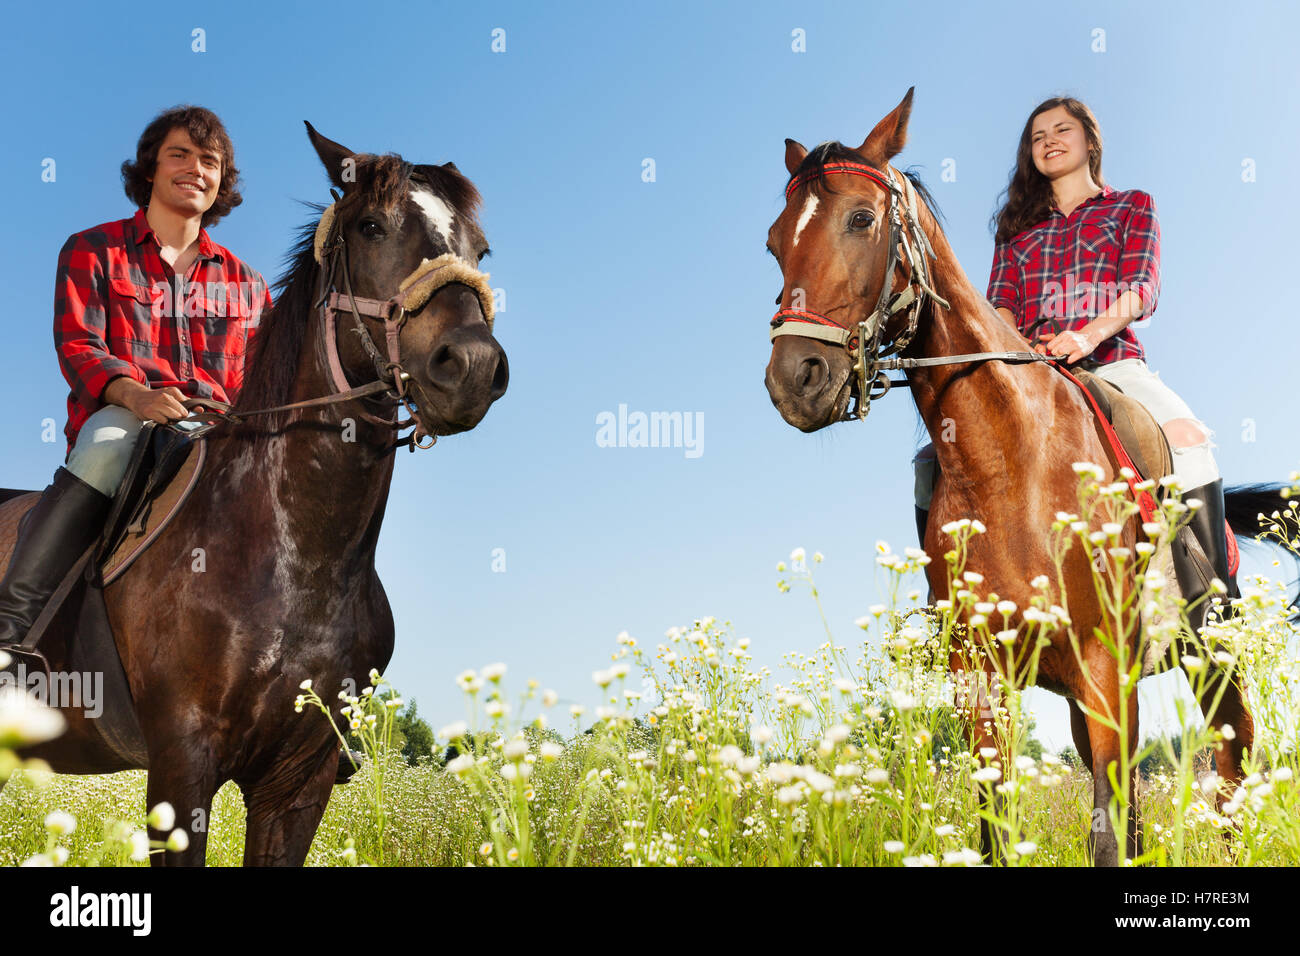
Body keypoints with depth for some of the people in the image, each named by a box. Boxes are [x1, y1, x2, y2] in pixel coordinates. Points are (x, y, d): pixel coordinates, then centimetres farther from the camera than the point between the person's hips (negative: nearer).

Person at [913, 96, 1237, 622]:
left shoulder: (1133, 206, 18)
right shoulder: (1017, 225, 26)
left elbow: (1142, 291, 1)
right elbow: (1001, 303, 13)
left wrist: (1088, 334, -20)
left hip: (1111, 361, -3)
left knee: (1188, 438, -34)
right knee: (936, 460, -16)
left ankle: (1212, 613, -32)